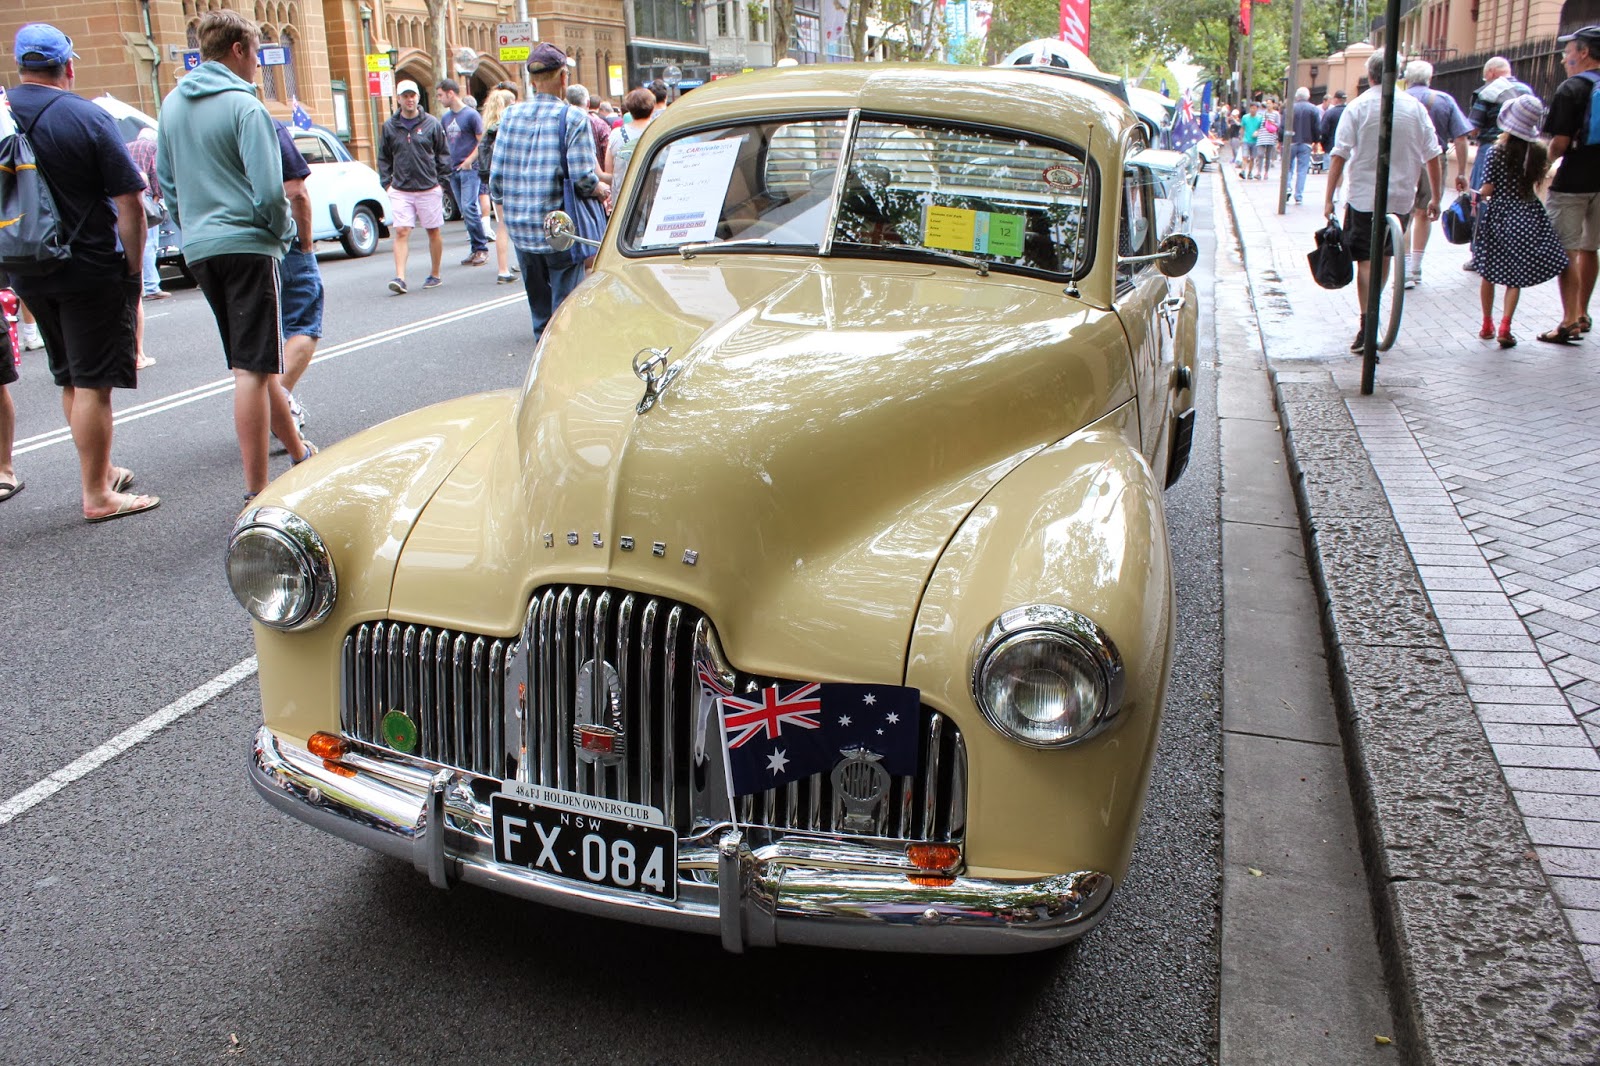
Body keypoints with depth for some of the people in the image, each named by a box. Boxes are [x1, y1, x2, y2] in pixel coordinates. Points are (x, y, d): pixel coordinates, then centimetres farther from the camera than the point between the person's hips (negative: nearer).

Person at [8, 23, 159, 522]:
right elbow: (129, 202, -15)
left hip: (26, 272, 6)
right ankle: (97, 495, 5)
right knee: (92, 385, 0)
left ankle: (104, 471, 31)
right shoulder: (87, 117, -13)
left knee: (72, 382, 19)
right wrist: (134, 267, -7)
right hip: (91, 271, -6)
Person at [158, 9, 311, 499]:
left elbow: (166, 183, 17)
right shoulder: (243, 106, -11)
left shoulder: (171, 104, 11)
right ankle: (256, 493, -5)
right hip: (247, 245, -8)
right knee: (252, 370, -7)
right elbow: (269, 191, -16)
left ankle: (299, 451, 32)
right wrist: (285, 230, 1)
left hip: (198, 250, 8)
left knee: (254, 361, 18)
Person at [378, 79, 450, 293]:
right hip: (400, 190, 1)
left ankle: (435, 275, 22)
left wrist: (441, 180, 1)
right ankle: (400, 278, -13)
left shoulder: (431, 123, 1)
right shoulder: (390, 126, 5)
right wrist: (387, 183, 4)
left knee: (433, 232, 9)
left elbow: (443, 154, 7)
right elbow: (383, 158, 13)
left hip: (429, 189, -1)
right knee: (401, 232, -9)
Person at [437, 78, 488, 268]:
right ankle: (475, 249, 11)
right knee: (465, 212, 6)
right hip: (453, 170, 7)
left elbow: (482, 141, -7)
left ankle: (481, 248, -6)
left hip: (469, 169, -7)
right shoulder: (446, 117, 13)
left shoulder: (471, 115, -6)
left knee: (469, 208, -14)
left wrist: (469, 161, -14)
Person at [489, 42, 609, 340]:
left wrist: (502, 204, 21)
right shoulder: (573, 117, -9)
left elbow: (496, 175, 3)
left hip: (520, 229, 5)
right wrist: (603, 190, 6)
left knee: (539, 307, 19)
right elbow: (583, 177, -16)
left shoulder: (511, 115, 3)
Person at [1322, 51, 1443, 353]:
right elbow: (1432, 156, 4)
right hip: (1402, 196, 3)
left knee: (1366, 259, -1)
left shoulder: (1358, 107, -5)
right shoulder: (1414, 107, 2)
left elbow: (1339, 156, -10)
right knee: (1385, 255, 18)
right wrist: (1435, 197, 11)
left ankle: (1367, 324, -14)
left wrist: (1328, 199, -7)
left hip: (1364, 196, -3)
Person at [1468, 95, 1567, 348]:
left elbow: (1488, 187, -9)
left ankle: (1488, 325, 22)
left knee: (1489, 273, 13)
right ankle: (1505, 327, -8)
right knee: (1515, 276, 5)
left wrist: (1477, 199, 9)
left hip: (1497, 214, -1)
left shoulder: (1496, 151, -9)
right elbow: (1537, 182, 6)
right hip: (1526, 217, 1)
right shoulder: (1537, 152, -3)